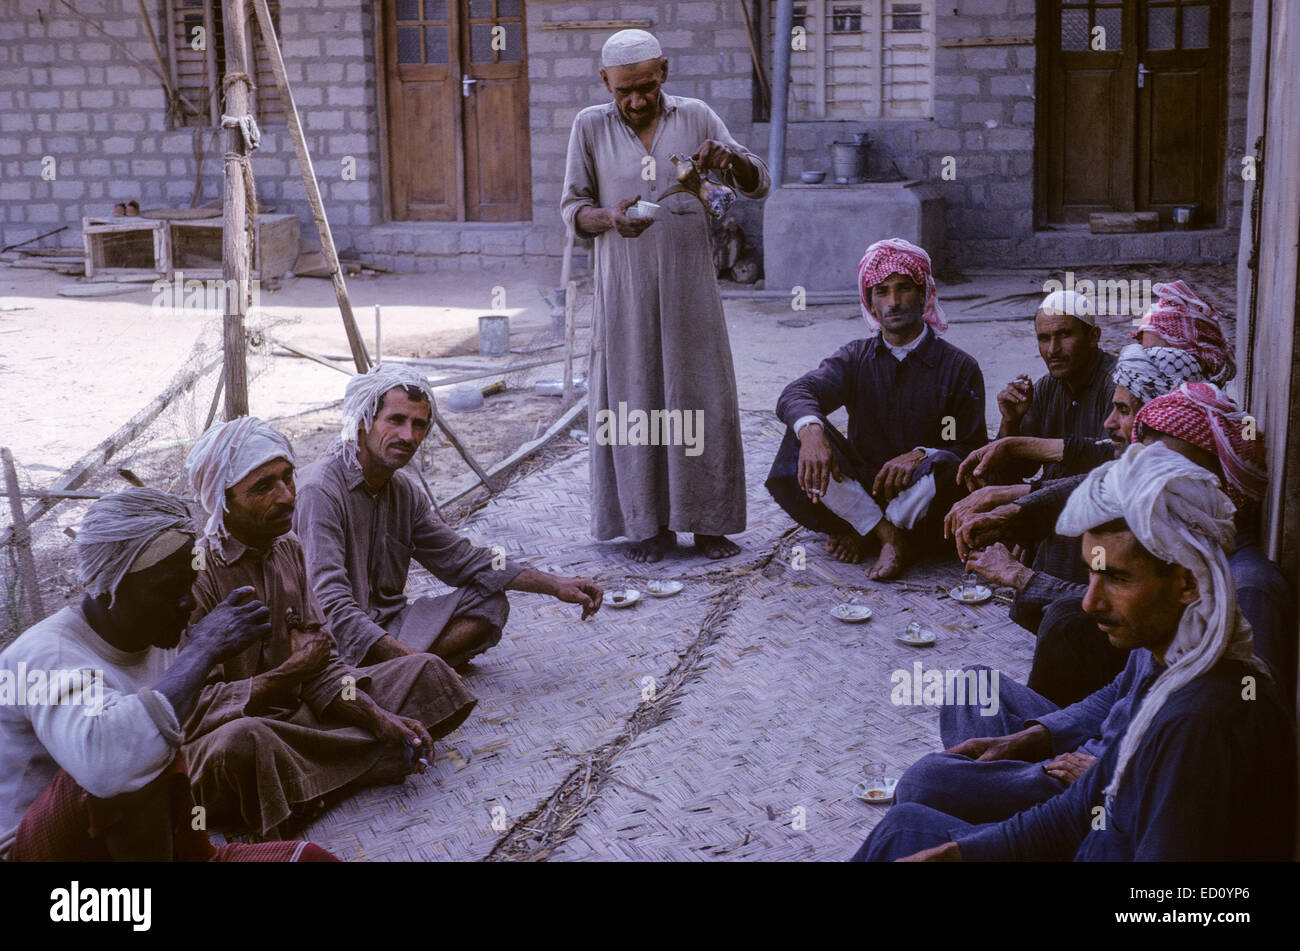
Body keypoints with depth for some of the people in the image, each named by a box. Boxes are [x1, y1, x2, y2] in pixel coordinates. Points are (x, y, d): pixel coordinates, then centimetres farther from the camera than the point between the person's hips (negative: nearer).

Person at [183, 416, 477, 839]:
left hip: (296, 716, 8)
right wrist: (293, 671, -17)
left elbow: (323, 664, 7)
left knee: (427, 672, 6)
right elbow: (197, 705, -22)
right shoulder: (194, 572, -18)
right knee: (241, 741, -44)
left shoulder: (287, 548, 6)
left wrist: (380, 718, -9)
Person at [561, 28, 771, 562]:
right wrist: (608, 218, -17)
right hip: (625, 292, 0)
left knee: (701, 398, 1)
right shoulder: (590, 127, 5)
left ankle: (707, 523, 11)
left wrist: (732, 157, -17)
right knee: (634, 401, 1)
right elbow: (572, 208, 5)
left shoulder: (696, 117, 6)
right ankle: (649, 525, 11)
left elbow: (758, 186, 6)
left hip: (689, 287, 1)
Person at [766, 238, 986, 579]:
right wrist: (810, 429, -37)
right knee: (802, 435, -22)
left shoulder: (960, 367, 1)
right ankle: (889, 535, -22)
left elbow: (974, 450, -7)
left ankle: (862, 535, -15)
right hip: (860, 492, 2)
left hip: (922, 507, -2)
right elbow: (796, 394, -12)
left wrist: (922, 455, -28)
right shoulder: (855, 357, 7)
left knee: (942, 467, -35)